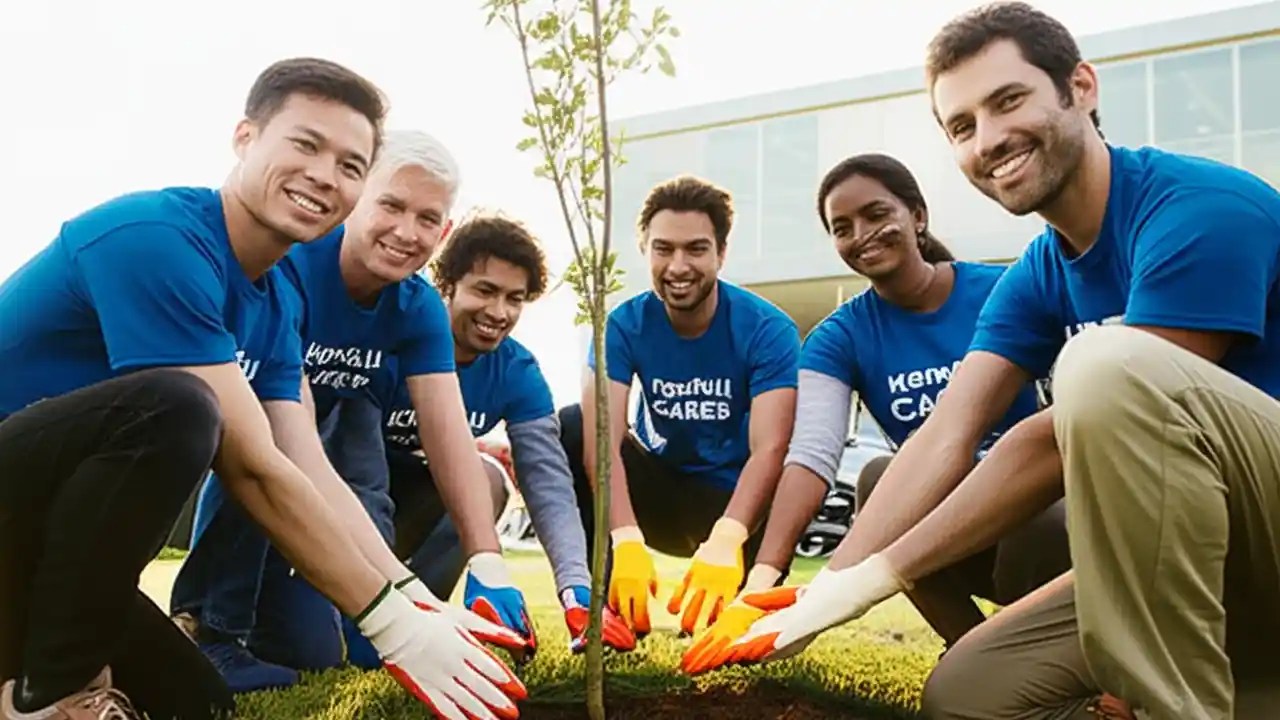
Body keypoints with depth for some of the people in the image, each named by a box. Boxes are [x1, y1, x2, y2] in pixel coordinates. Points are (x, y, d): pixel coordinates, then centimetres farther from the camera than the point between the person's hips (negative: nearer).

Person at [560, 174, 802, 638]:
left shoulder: (768, 329, -17)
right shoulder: (624, 325, -12)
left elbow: (770, 448, -28)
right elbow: (602, 439, -25)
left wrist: (725, 539, -47)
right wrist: (626, 540, -42)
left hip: (735, 500, -2)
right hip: (660, 488, 3)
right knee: (570, 428, -23)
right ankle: (606, 600, -16)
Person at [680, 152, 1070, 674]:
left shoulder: (1005, 291, -8)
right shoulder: (840, 339, -4)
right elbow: (811, 454, -20)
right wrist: (762, 580, -35)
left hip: (1042, 509, -1)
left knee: (1034, 523, -34)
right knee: (880, 478, -28)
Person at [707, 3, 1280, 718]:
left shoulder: (1201, 208, -20)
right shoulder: (1037, 279, 5)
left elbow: (1070, 437, -25)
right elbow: (946, 436, -6)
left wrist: (876, 575, -22)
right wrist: (828, 586, -18)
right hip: (1216, 556, 7)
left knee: (1109, 361, -32)